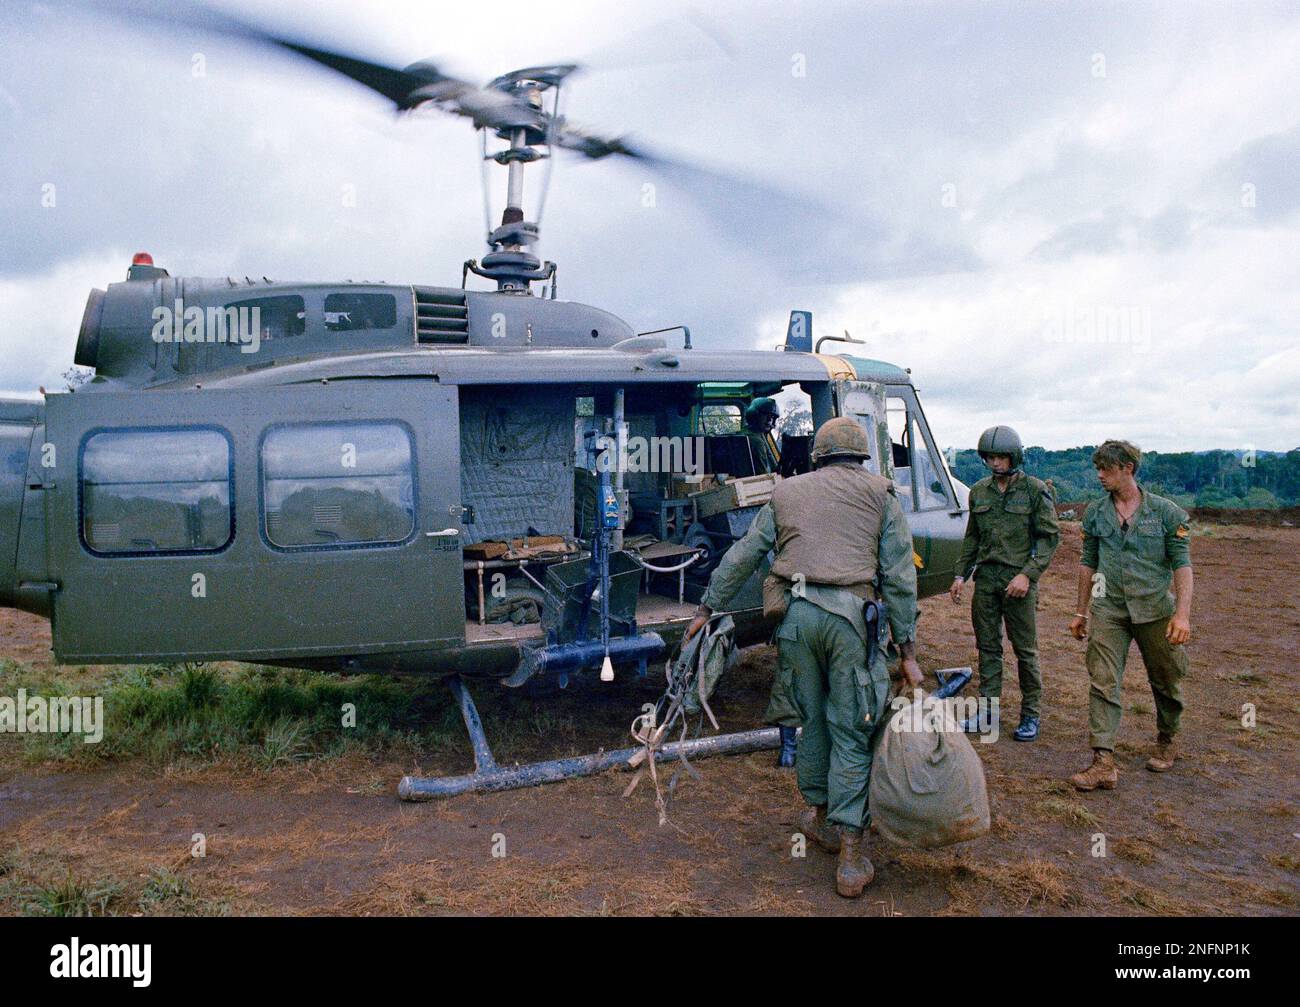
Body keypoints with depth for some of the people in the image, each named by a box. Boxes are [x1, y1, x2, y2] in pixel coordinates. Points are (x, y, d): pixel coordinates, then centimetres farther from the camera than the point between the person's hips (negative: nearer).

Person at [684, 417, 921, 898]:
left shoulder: (787, 492, 17)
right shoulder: (880, 495, 10)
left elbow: (740, 556, 17)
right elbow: (899, 577, 4)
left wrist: (708, 608, 26)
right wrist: (907, 650, 6)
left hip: (795, 614, 3)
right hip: (850, 615, -2)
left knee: (813, 719, 20)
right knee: (851, 733, 4)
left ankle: (817, 812, 33)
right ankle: (850, 858, 6)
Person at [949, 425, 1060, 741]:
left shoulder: (1035, 490, -5)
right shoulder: (978, 491, 10)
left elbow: (1050, 537, -5)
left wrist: (1028, 574, -16)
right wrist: (960, 575, 10)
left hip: (1019, 580, -4)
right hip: (985, 578, 5)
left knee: (1026, 650, 4)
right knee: (988, 647, 9)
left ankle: (1031, 715, 16)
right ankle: (988, 712, 18)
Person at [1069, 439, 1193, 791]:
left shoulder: (1166, 512, -3)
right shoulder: (1095, 513, 6)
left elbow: (1182, 564, -6)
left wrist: (1183, 614, -16)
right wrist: (1080, 611, 13)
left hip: (1155, 609, -2)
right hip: (1108, 610, 2)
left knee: (1166, 682, 13)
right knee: (1103, 683, -7)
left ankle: (1166, 742, 38)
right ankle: (1104, 763, -8)